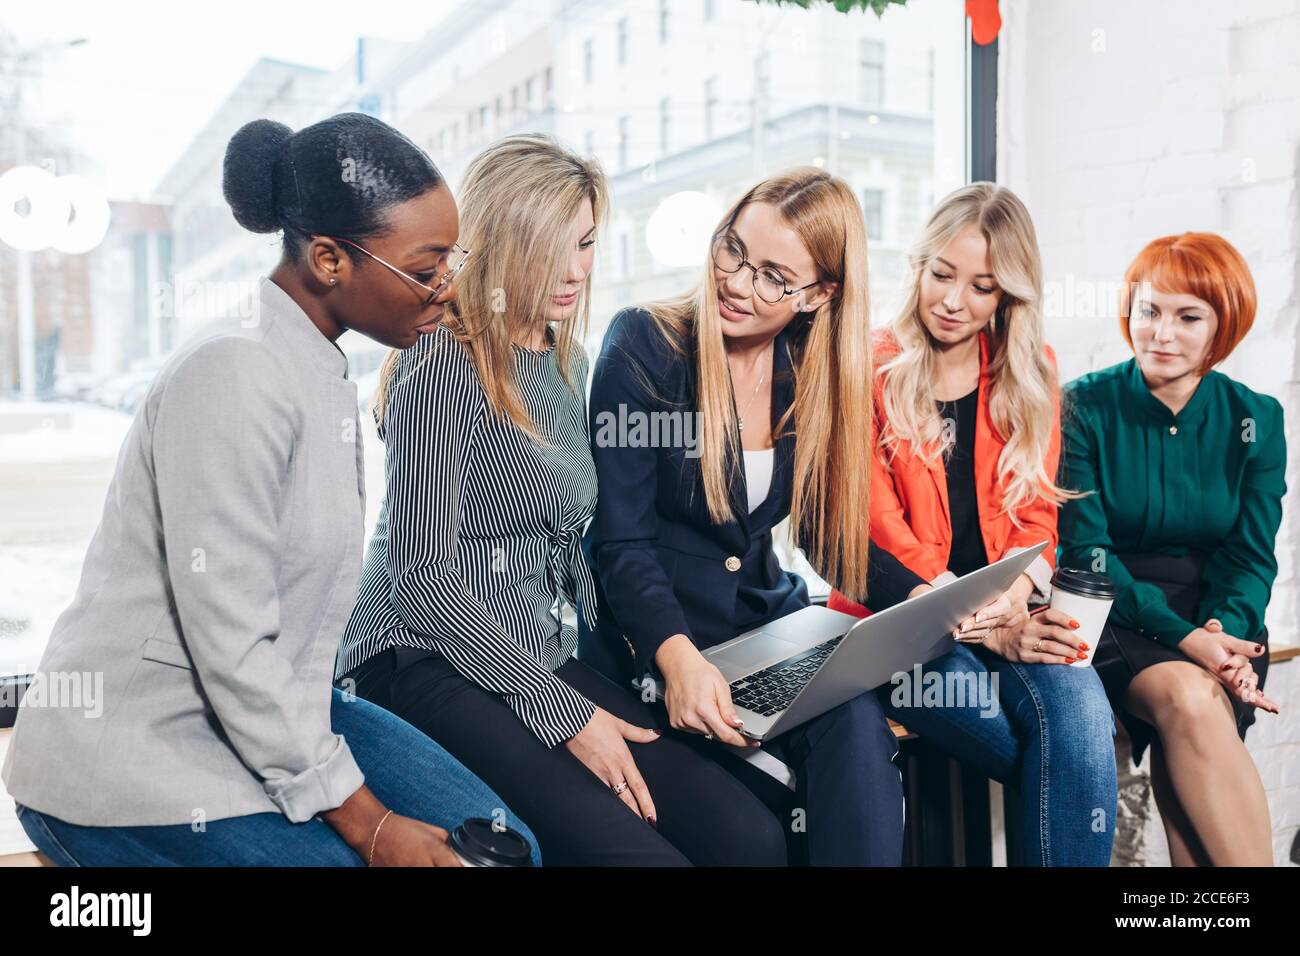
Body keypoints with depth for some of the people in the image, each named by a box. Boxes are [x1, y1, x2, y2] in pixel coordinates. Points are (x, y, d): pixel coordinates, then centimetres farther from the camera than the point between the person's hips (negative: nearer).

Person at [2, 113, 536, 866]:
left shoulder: (326, 373, 7)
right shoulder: (236, 376, -22)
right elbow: (229, 643, -23)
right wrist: (364, 823, -17)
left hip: (273, 709, 8)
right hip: (132, 757, -8)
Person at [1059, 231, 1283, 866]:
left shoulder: (1256, 419, 4)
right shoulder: (1084, 407, -5)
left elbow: (1251, 555, 4)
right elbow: (1086, 550, -8)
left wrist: (1223, 633, -18)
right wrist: (1182, 636, -19)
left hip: (1219, 620, 2)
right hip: (1114, 617, -2)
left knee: (1188, 728, -28)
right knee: (1186, 697, -31)